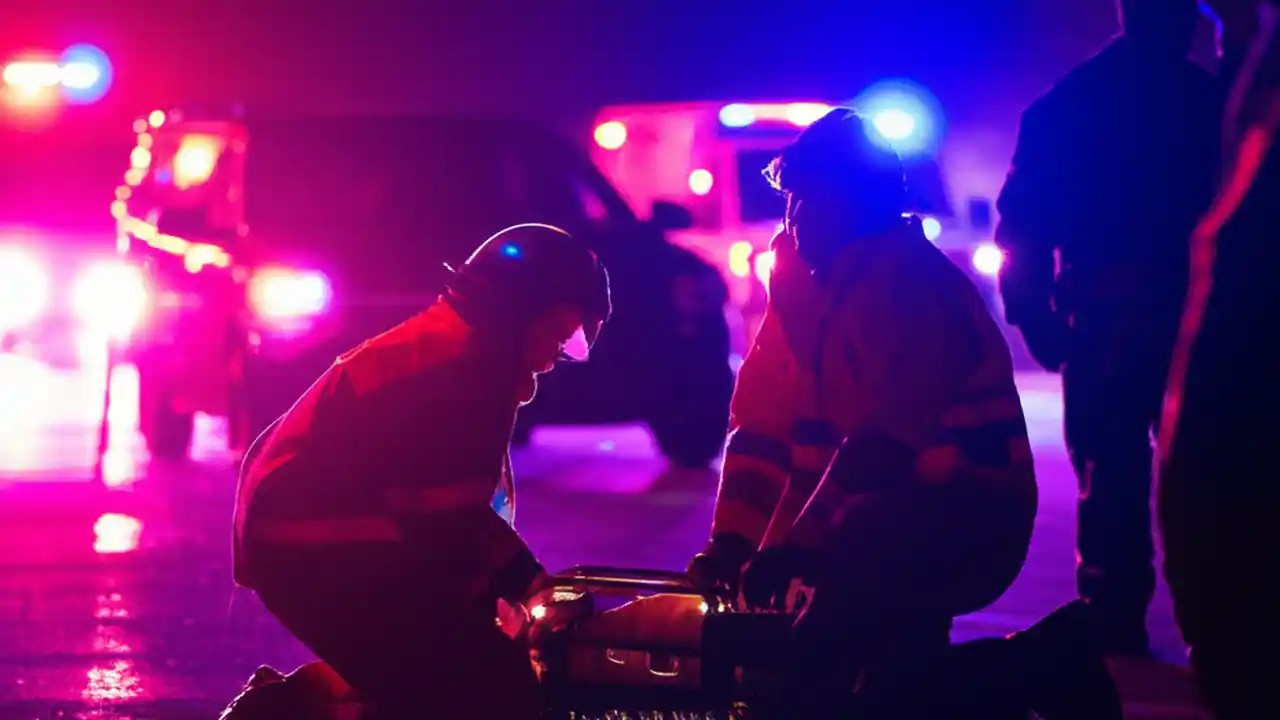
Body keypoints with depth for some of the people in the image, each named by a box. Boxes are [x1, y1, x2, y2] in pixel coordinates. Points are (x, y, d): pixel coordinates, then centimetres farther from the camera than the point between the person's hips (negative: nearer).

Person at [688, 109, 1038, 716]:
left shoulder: (910, 281, -18)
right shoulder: (802, 282, 8)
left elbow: (882, 439, -28)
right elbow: (763, 420, 4)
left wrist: (799, 544, -31)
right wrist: (730, 540, -7)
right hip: (892, 513, 9)